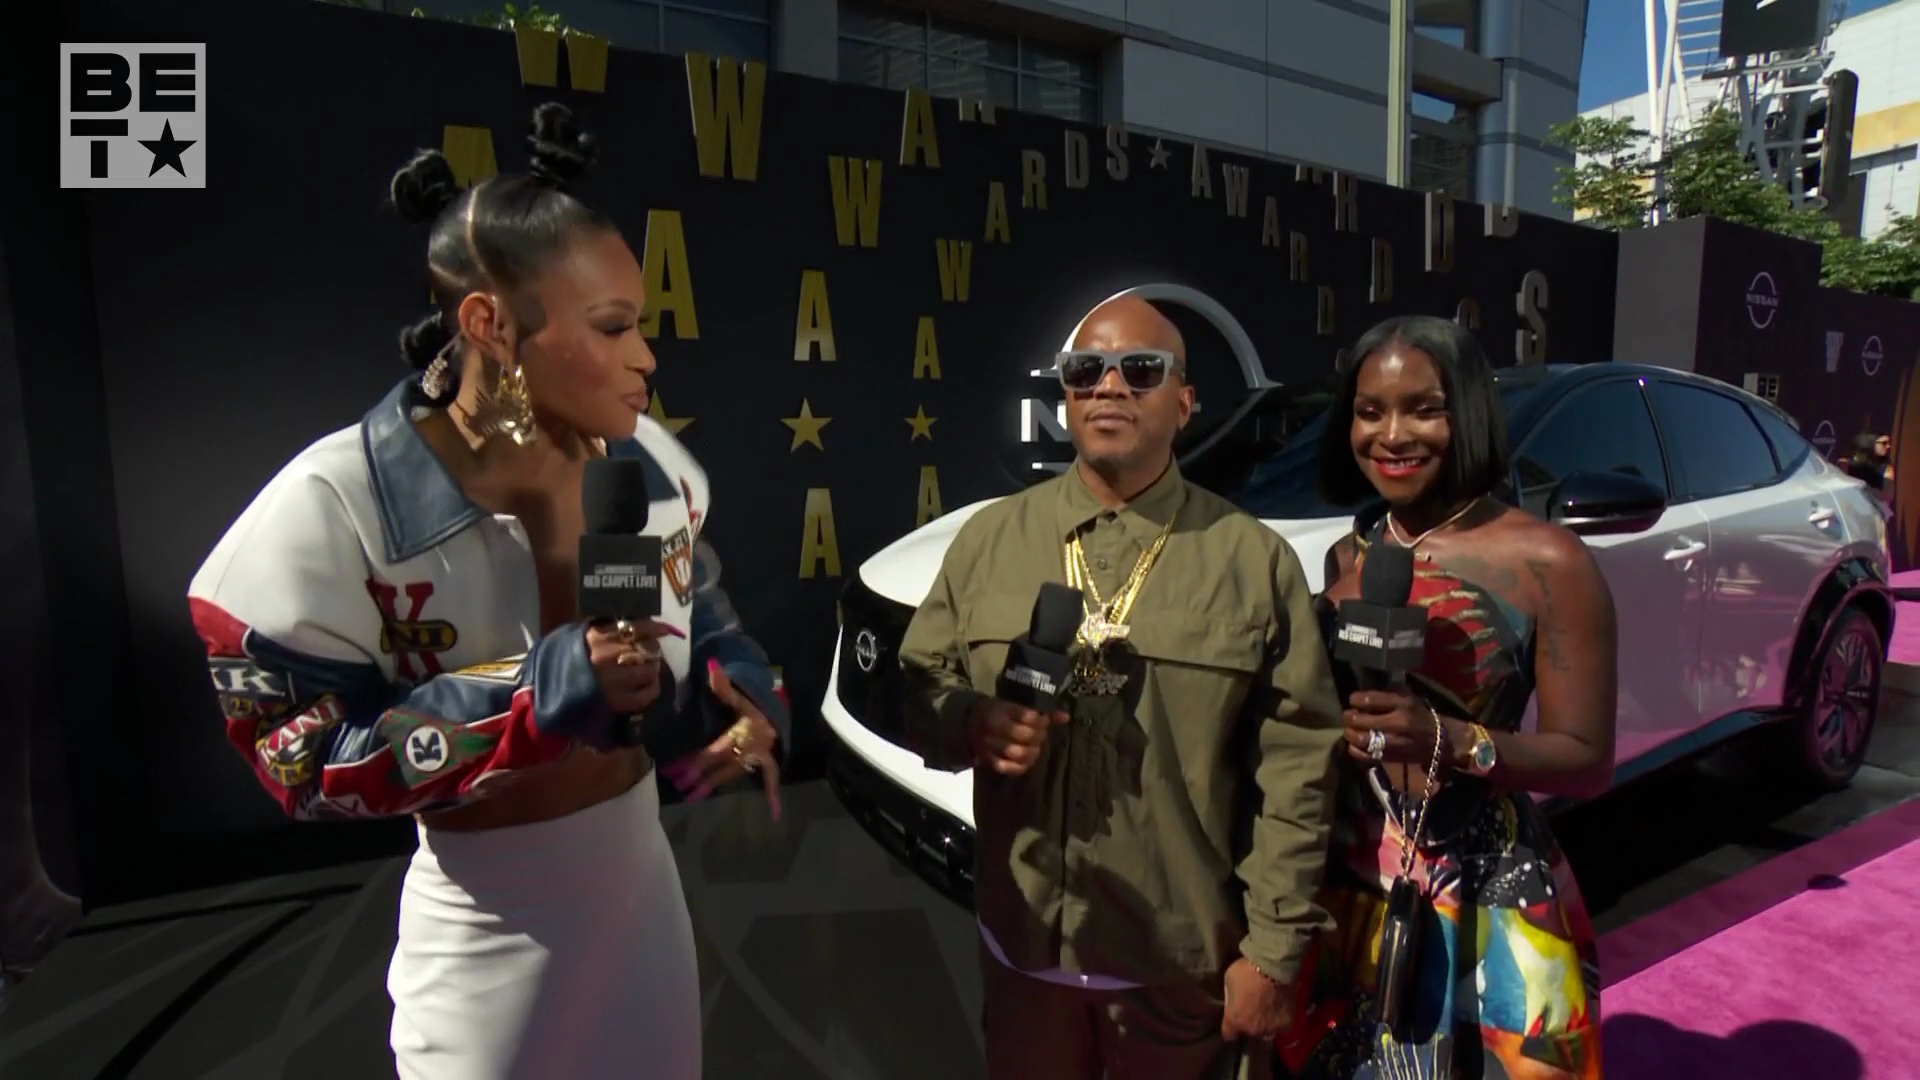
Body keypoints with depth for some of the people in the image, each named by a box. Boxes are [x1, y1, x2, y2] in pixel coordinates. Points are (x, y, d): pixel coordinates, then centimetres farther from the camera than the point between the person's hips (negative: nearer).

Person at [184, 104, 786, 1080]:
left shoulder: (649, 463, -8)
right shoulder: (342, 505, -21)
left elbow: (706, 617, 6)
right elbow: (303, 762, -16)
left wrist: (748, 705, -15)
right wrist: (537, 698, -30)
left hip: (644, 880, 5)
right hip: (488, 927, -4)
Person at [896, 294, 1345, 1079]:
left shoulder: (1256, 560, -6)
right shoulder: (987, 538, 0)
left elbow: (1294, 766, -6)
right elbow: (914, 685, 5)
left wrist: (1273, 949, -6)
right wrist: (971, 723, -17)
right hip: (1025, 947, 2)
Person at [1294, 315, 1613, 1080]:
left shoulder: (1543, 560, -11)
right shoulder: (1347, 558, 4)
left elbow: (1588, 760, -11)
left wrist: (1450, 739, -25)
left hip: (1485, 901, -4)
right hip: (1348, 885, 5)